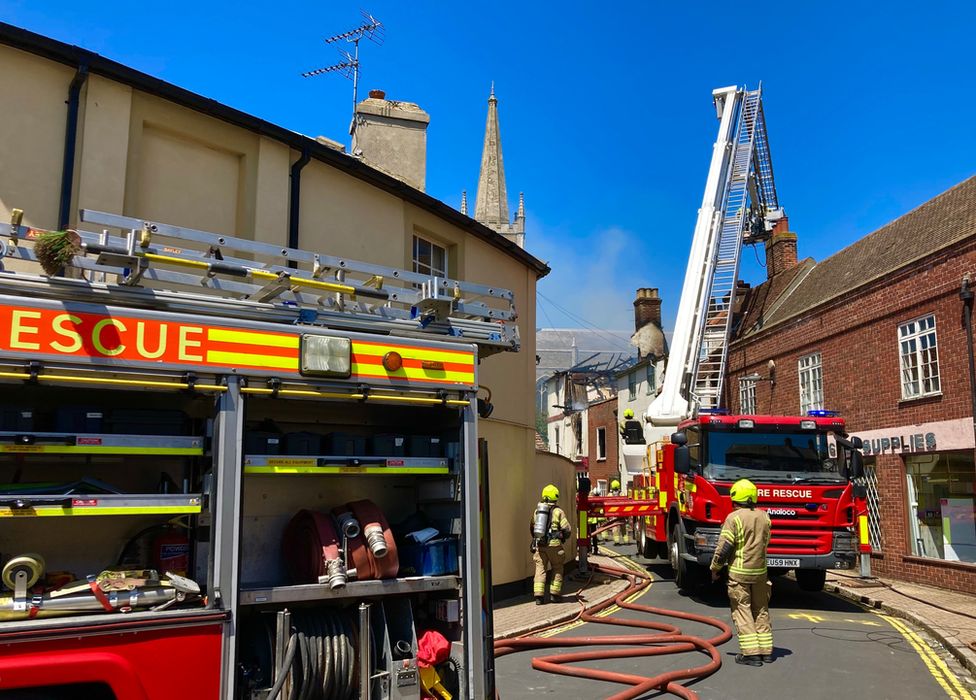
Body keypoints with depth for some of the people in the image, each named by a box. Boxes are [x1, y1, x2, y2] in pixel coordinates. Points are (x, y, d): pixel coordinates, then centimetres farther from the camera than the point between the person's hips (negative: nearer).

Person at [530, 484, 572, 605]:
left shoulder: (537, 510, 10)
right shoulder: (558, 512, -4)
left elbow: (531, 528, 20)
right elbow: (567, 530, -7)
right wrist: (564, 537, 15)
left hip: (539, 544, 3)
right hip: (553, 545, -3)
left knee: (540, 569, 5)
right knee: (557, 569, 13)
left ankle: (538, 596, -1)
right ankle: (555, 593, 14)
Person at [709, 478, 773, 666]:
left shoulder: (734, 518, -13)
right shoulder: (763, 517, 5)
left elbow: (724, 547, -14)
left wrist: (715, 568, -2)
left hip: (739, 572, -6)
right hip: (760, 571, 6)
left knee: (742, 611, 0)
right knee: (761, 611, 15)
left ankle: (751, 653, -4)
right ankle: (766, 650, 20)